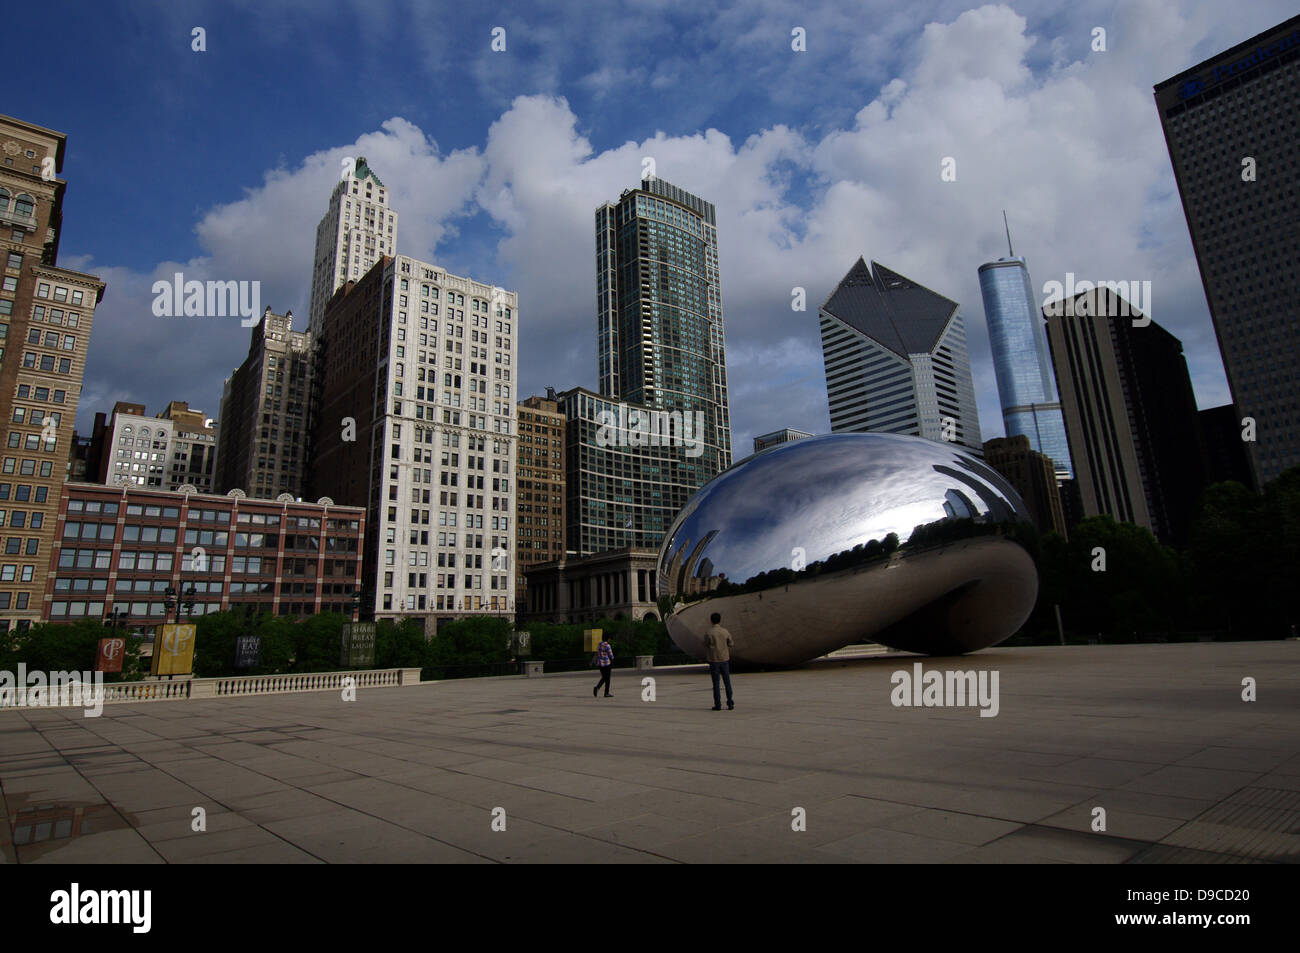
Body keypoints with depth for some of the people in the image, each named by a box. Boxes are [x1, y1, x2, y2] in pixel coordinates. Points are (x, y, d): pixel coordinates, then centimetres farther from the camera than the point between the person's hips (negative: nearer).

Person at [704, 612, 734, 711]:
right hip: (724, 659, 2)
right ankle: (730, 704, 9)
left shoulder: (708, 632, -9)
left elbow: (706, 645, -1)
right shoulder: (725, 632, -1)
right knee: (727, 682, 9)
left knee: (715, 683, 4)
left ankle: (717, 705, 4)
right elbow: (730, 644, 6)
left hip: (713, 660, -2)